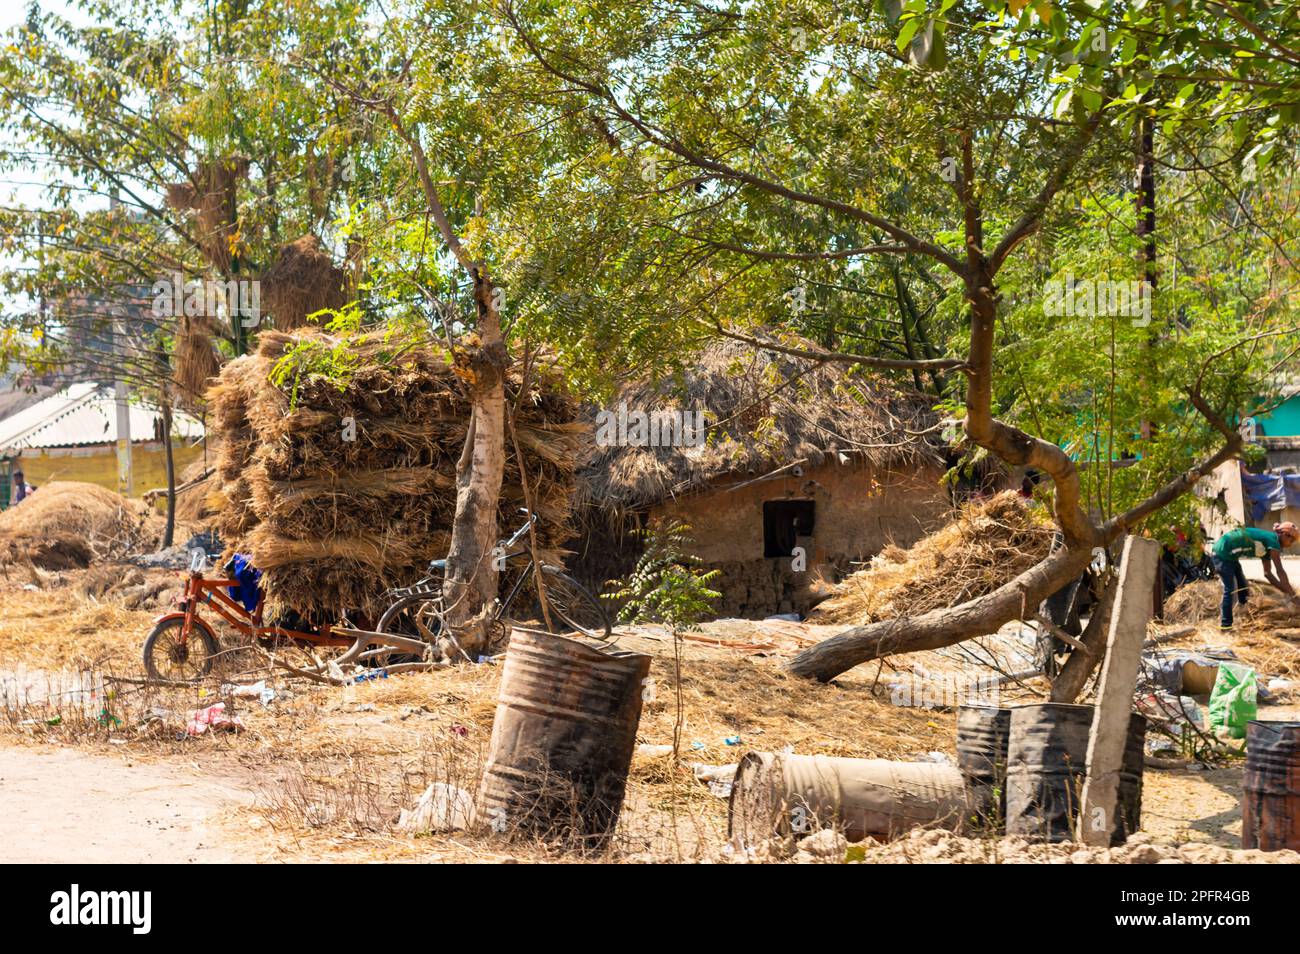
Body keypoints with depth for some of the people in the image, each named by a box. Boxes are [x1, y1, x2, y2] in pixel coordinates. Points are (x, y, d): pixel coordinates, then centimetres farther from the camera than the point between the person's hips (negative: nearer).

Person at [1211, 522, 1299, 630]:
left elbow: (1267, 572, 18)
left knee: (1242, 586, 16)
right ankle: (1225, 624, -6)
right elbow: (1280, 571, -19)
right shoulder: (1272, 540, -15)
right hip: (1223, 551, -10)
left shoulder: (1267, 544, 13)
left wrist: (1284, 589, 11)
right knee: (1230, 589, -9)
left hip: (1229, 553, 10)